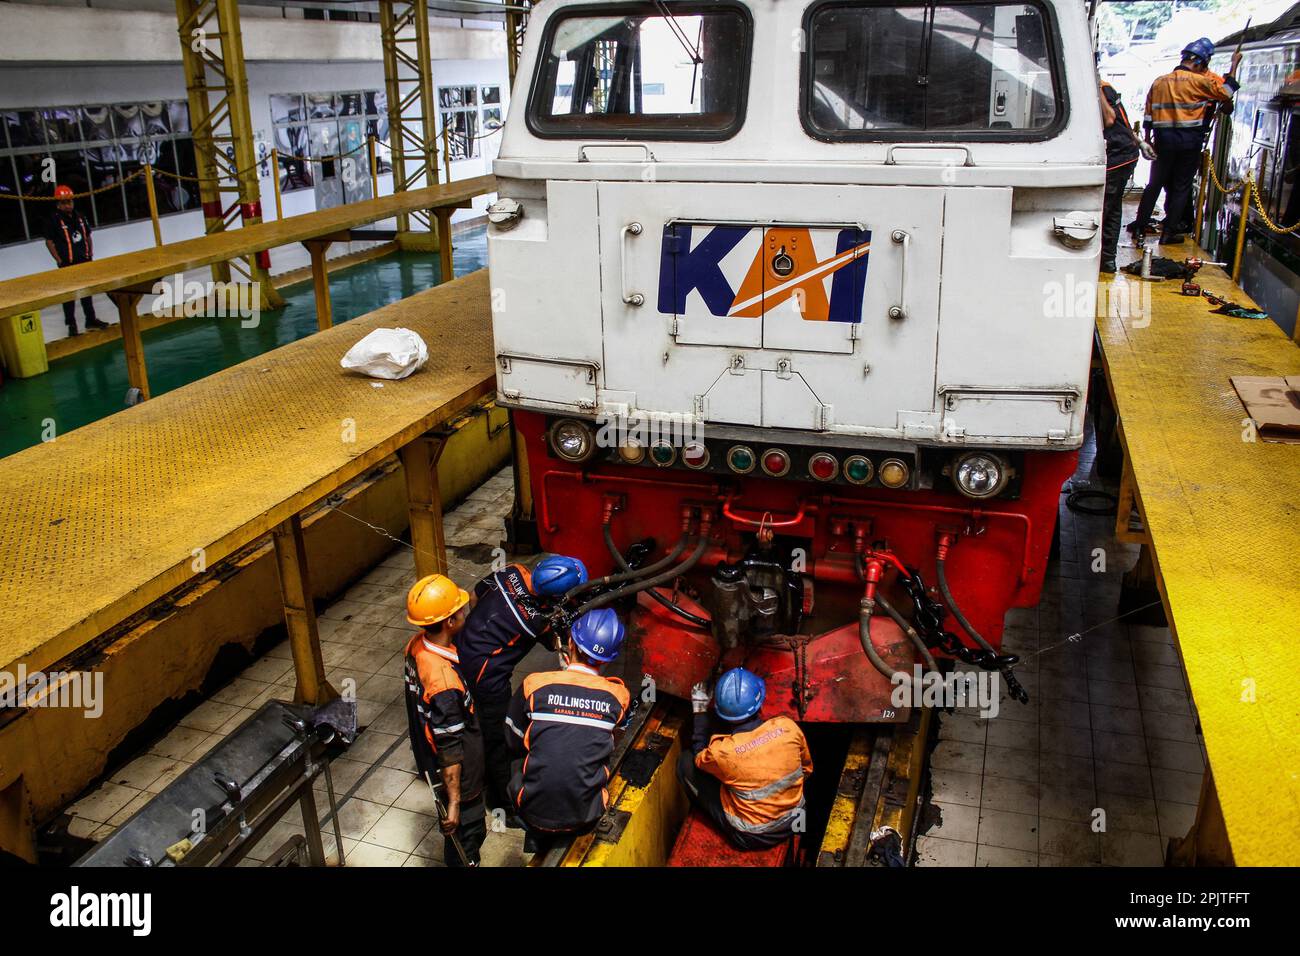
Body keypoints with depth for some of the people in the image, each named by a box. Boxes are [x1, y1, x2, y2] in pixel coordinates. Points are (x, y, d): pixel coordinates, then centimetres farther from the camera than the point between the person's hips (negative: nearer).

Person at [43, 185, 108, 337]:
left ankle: (91, 320, 25)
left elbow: (87, 236, 18)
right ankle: (71, 324, 5)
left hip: (84, 261, 5)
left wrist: (90, 254, 10)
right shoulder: (55, 220, -8)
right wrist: (59, 260, -11)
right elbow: (49, 242, -7)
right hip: (67, 264, -5)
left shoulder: (79, 217, 8)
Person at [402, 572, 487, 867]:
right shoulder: (444, 682, -39)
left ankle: (459, 859, 55)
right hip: (457, 773, -9)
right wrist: (454, 803, -21)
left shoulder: (417, 645, -13)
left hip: (428, 756, 9)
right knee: (467, 827, 16)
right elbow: (449, 748, -30)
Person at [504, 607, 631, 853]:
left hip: (533, 811, 0)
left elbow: (516, 745, 6)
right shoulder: (619, 695, -7)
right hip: (584, 818, 0)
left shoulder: (534, 684, -9)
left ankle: (537, 840, 27)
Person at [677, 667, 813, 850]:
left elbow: (699, 757, -2)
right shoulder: (788, 726, -22)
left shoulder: (722, 751, -29)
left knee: (685, 763, 4)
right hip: (791, 824, 4)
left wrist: (700, 712, 3)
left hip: (750, 838, -4)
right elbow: (807, 767, 0)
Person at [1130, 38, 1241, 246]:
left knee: (1154, 184, 12)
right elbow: (1227, 93, -3)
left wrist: (1147, 139, 16)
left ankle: (1140, 227, 12)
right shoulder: (1199, 81, -8)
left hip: (1163, 139, 4)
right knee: (1181, 187, 6)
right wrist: (1234, 65, 7)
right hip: (1189, 141, -4)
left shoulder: (1159, 82, 7)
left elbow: (1149, 114, 9)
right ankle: (1168, 232, 7)